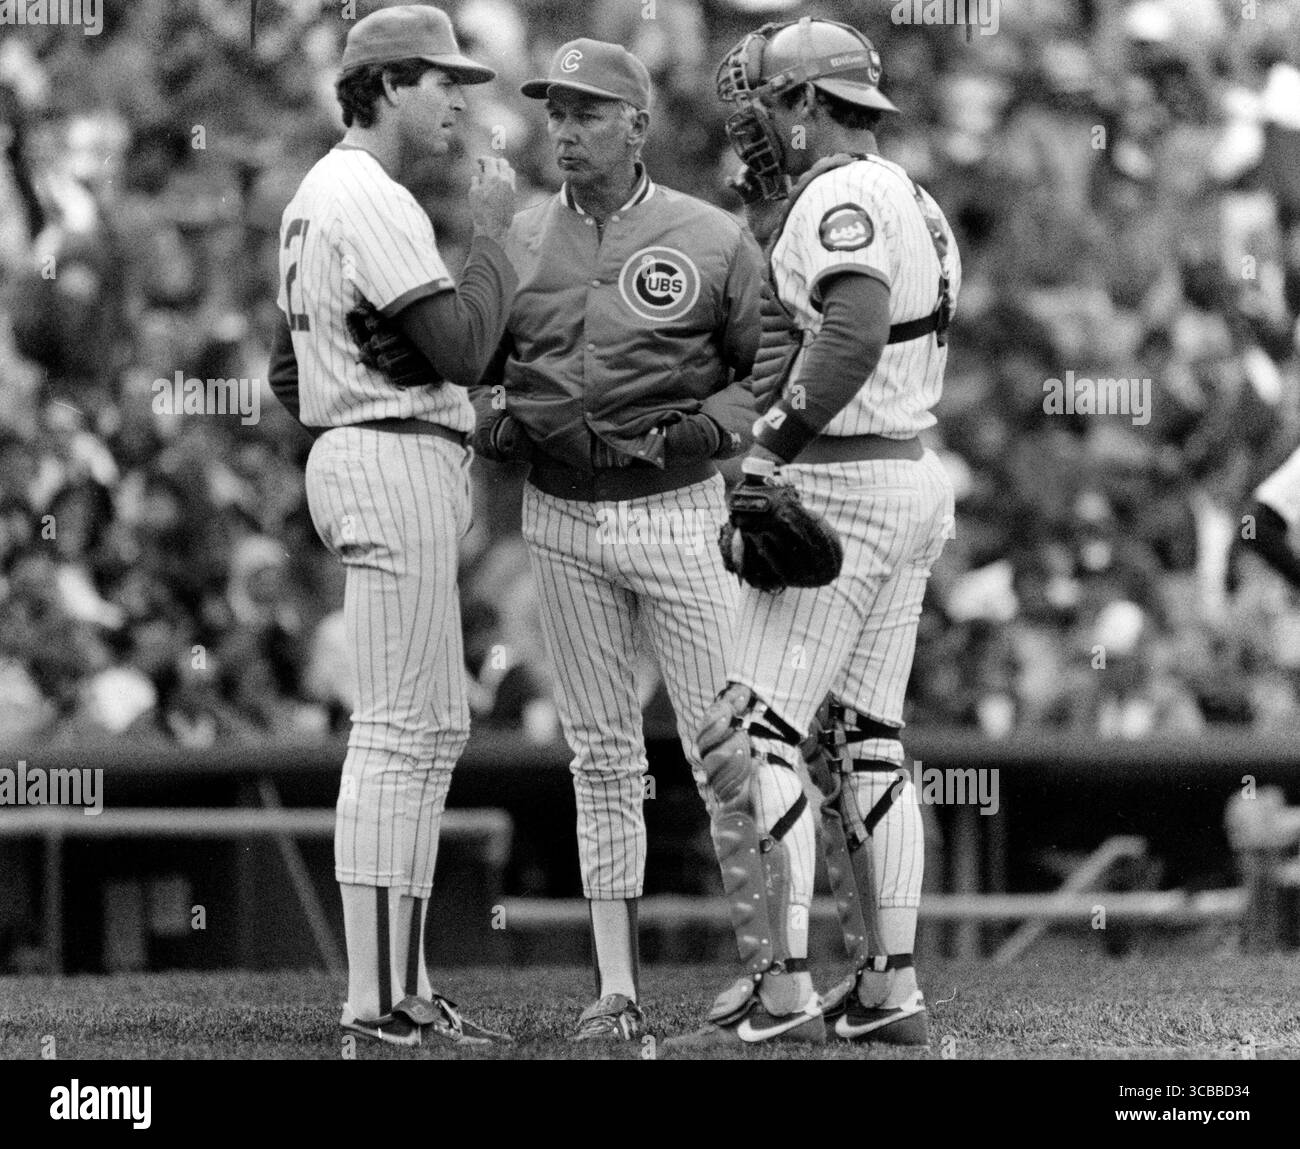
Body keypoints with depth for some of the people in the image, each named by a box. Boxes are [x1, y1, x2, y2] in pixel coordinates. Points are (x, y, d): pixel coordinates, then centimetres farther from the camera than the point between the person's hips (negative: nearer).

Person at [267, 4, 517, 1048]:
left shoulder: (320, 197, 19)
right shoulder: (373, 201, -14)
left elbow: (291, 373, 23)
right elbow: (458, 347, -21)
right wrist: (491, 237, -10)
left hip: (345, 453, 11)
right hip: (400, 463, -11)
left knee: (435, 726, 12)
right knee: (401, 729, -10)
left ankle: (401, 980, 13)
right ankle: (380, 996, -11)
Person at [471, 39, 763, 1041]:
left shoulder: (712, 241, -3)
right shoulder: (518, 244, 7)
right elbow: (480, 371, 15)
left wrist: (715, 423, -15)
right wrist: (500, 419, -6)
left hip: (678, 512, -3)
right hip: (561, 517, 3)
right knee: (601, 754, 7)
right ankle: (617, 989, 9)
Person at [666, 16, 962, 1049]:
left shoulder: (842, 200, -15)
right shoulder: (913, 206, 17)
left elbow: (851, 337, -31)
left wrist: (773, 449, -22)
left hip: (836, 491, -10)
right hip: (911, 477, 10)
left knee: (750, 745, -8)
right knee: (862, 747, 12)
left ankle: (779, 991, -12)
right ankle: (888, 989, 13)